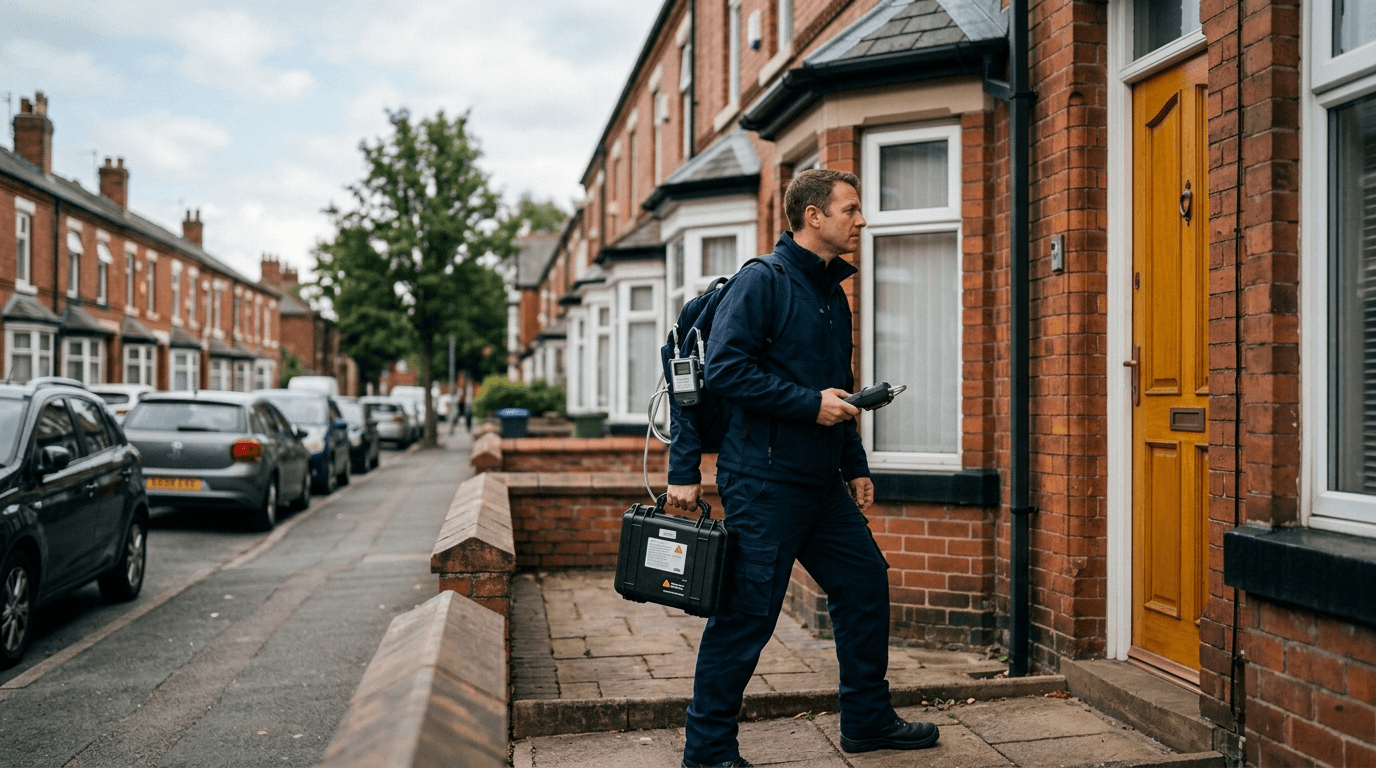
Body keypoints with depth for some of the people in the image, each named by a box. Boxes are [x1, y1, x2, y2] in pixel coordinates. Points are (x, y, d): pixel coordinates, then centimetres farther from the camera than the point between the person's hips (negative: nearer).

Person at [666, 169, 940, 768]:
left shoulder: (833, 294, 17)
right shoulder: (762, 281, -10)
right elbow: (723, 370, -19)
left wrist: (855, 466, 20)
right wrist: (810, 403, -19)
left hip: (822, 483, 9)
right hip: (763, 480, -9)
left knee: (865, 582, 13)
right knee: (747, 614, -4)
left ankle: (867, 719, 30)